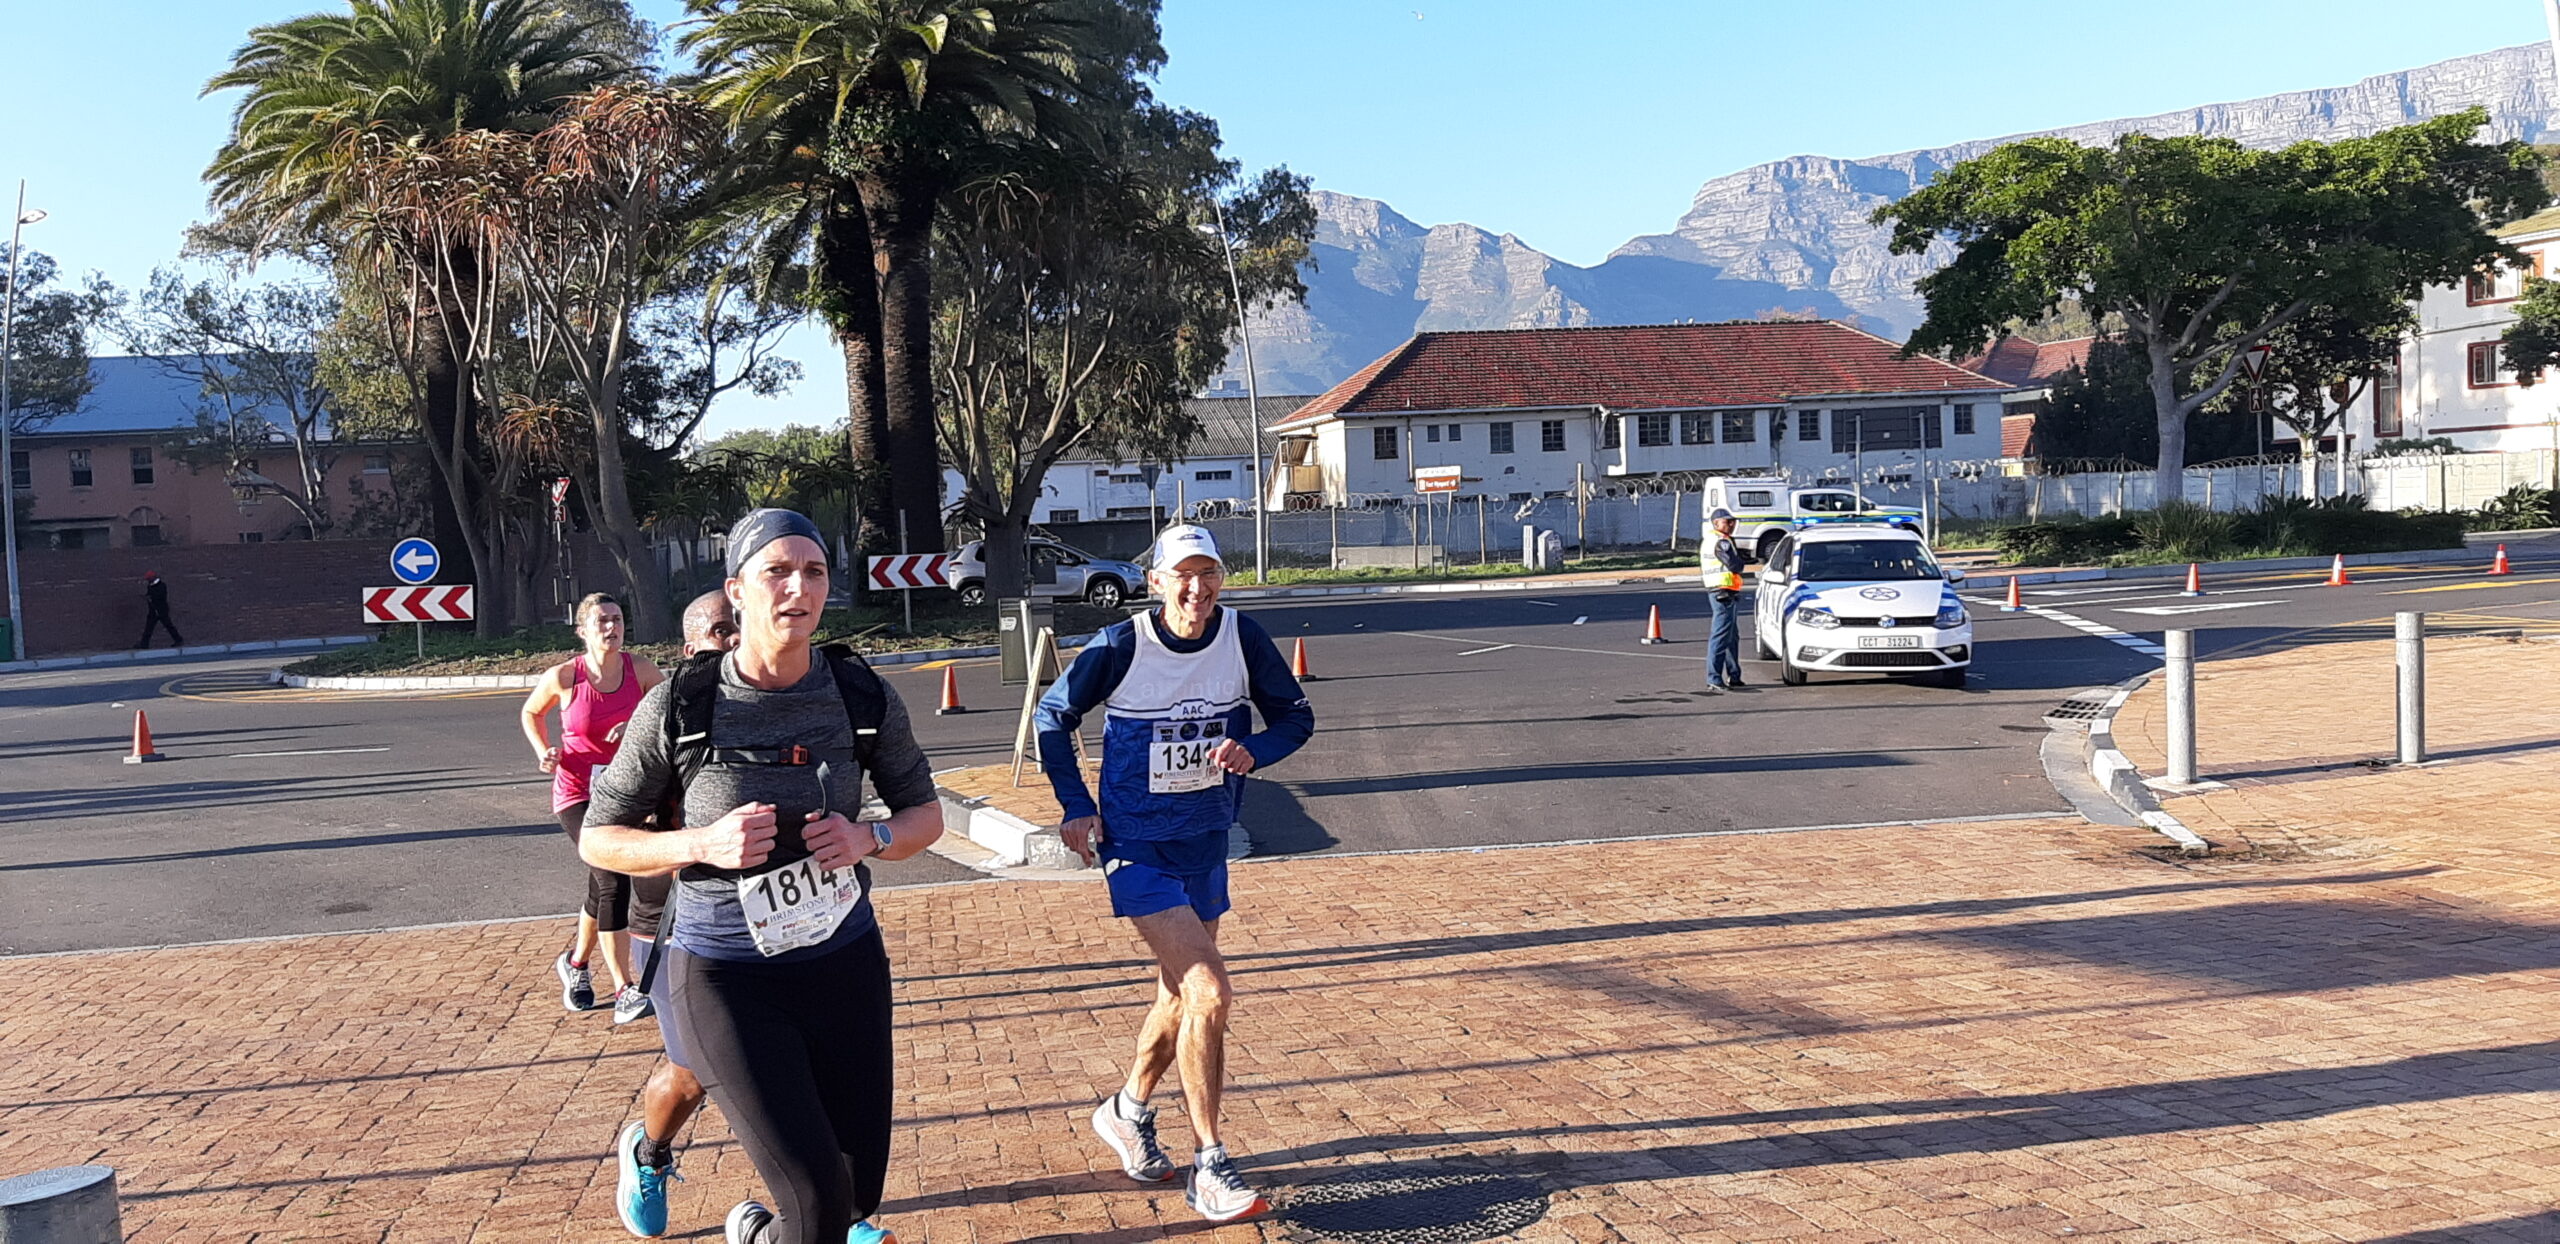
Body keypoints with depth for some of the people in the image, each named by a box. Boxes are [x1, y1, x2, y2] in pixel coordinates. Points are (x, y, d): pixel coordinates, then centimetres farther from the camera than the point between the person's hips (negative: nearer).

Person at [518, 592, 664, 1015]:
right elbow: (530, 713, 9)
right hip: (577, 793, -4)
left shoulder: (638, 668, -6)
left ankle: (576, 963, 41)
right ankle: (623, 989, -13)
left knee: (602, 887, 16)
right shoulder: (563, 677, -10)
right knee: (614, 880, -17)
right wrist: (544, 752, -6)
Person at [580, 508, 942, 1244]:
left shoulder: (863, 696, -4)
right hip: (727, 979, -3)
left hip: (845, 966, 4)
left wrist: (869, 840, -14)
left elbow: (924, 813, 8)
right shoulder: (681, 706, -12)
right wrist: (703, 843, -21)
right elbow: (598, 839, -3)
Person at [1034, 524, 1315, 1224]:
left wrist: (1252, 752, -17)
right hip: (1137, 847, -5)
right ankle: (1209, 1169, -6)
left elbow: (1296, 716, 3)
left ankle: (1127, 1111, 43)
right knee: (1210, 992, -17)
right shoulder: (1120, 647, -15)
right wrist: (1076, 807, -5)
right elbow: (1053, 718, 0)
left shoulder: (1243, 639, -7)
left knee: (1181, 997, 18)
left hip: (1207, 844, 5)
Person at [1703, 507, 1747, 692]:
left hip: (1714, 591, 11)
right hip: (1724, 593, -11)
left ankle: (1733, 676, 26)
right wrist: (1739, 557, 3)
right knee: (1721, 637, -11)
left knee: (1732, 637, 18)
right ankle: (1714, 680, -12)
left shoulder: (1708, 542, 17)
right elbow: (1735, 566, -20)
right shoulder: (1722, 542, -15)